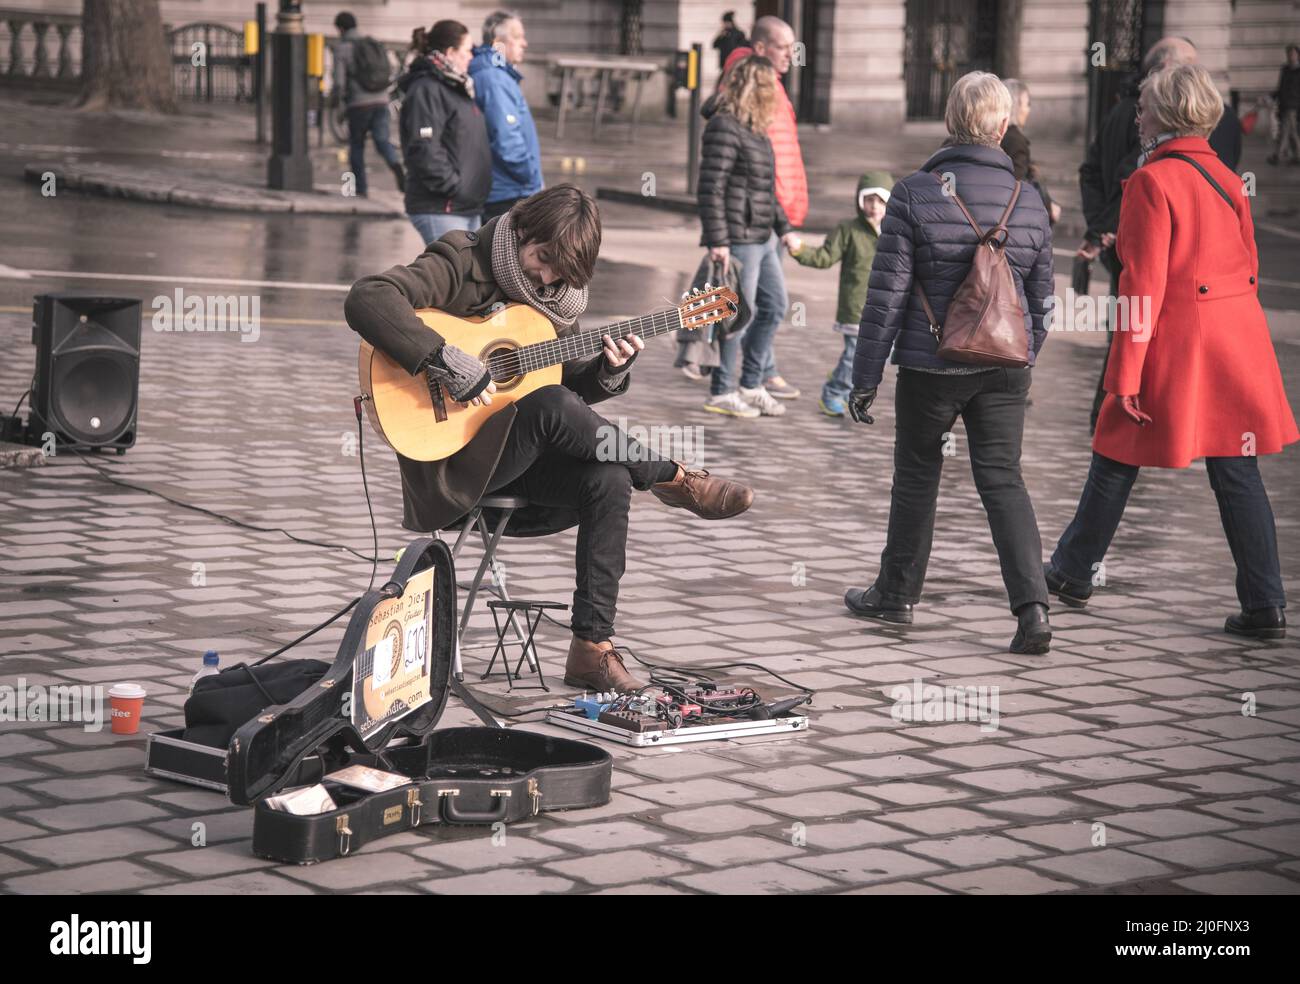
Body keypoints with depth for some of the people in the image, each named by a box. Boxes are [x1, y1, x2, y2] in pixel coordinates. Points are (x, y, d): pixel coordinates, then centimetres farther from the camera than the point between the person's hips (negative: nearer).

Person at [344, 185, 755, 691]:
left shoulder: (556, 295, 11)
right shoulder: (464, 264, -11)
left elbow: (572, 382, 18)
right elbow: (366, 300, -26)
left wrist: (609, 370, -5)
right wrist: (450, 363, -31)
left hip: (522, 454, 7)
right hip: (453, 458, -7)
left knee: (608, 480, -22)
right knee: (552, 406, -34)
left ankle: (591, 648, -19)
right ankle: (675, 480, -15)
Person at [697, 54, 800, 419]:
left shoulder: (756, 129, 16)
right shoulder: (725, 128, -14)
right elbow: (710, 187, -19)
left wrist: (783, 228, 24)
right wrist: (717, 240, -22)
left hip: (761, 238, 10)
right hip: (738, 238, -10)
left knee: (774, 306, 15)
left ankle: (750, 385, 23)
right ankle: (721, 392, 6)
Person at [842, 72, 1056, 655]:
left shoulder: (915, 195, -9)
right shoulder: (1028, 202, 2)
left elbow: (887, 294, -8)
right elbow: (1041, 300, 11)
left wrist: (865, 377, -2)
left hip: (930, 367, -2)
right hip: (1004, 368, 3)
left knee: (917, 477, 13)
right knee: (1003, 480, 4)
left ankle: (897, 595, 27)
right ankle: (1032, 607, -9)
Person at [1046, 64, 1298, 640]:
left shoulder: (1153, 181, -13)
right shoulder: (1225, 177, 9)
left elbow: (1144, 284, -16)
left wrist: (1126, 372, -15)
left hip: (1174, 339, -6)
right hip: (1236, 342, 6)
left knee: (1118, 459, 11)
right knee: (1237, 471, 6)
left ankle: (1072, 575, 25)